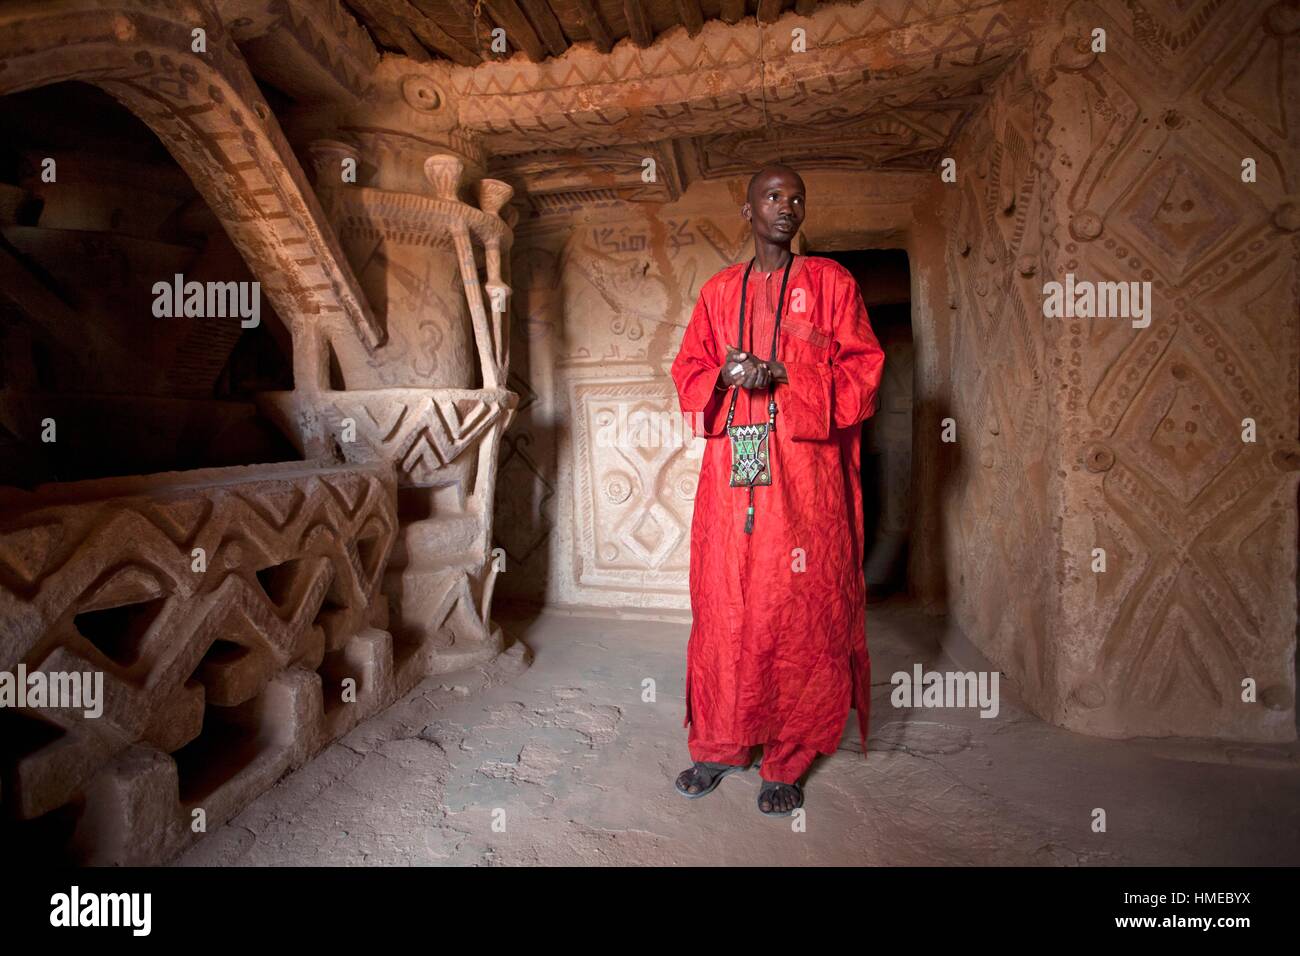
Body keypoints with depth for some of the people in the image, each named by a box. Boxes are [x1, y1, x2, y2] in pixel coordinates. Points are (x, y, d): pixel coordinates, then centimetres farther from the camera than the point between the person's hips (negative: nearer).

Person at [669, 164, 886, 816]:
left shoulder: (830, 283, 8)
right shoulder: (718, 291, 16)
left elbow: (862, 373, 0)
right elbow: (688, 372, 15)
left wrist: (784, 377, -13)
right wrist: (727, 376, -7)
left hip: (803, 474, -2)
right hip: (730, 470, 3)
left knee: (797, 610, 0)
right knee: (722, 608, 5)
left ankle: (786, 762, 16)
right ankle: (717, 745, 22)